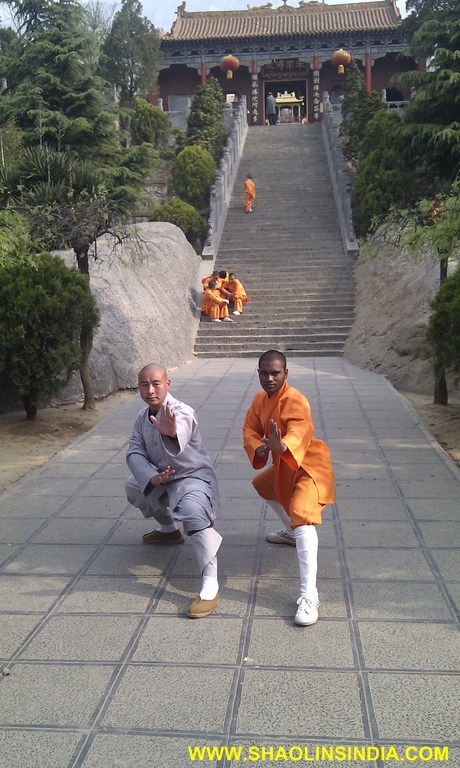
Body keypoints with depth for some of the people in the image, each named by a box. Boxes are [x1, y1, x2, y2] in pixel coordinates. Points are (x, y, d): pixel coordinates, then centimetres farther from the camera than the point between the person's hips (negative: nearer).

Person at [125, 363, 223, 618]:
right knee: (133, 486, 25)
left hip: (194, 478, -9)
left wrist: (171, 432, -77)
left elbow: (181, 434, -51)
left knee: (194, 511, -38)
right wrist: (151, 476, -26)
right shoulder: (142, 417, -1)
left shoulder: (181, 412, -26)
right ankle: (168, 530, 42)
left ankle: (210, 586, -38)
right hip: (160, 479, 9)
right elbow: (134, 452, -7)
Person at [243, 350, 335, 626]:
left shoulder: (295, 401, -27)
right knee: (263, 486, 34)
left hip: (308, 466, -10)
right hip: (283, 465, 10)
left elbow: (300, 430, -45)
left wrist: (282, 446, -67)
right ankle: (291, 533, 54)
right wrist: (258, 448, -28)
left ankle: (309, 596, -35)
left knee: (302, 517, -30)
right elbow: (250, 428, -5)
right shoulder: (260, 399, 0)